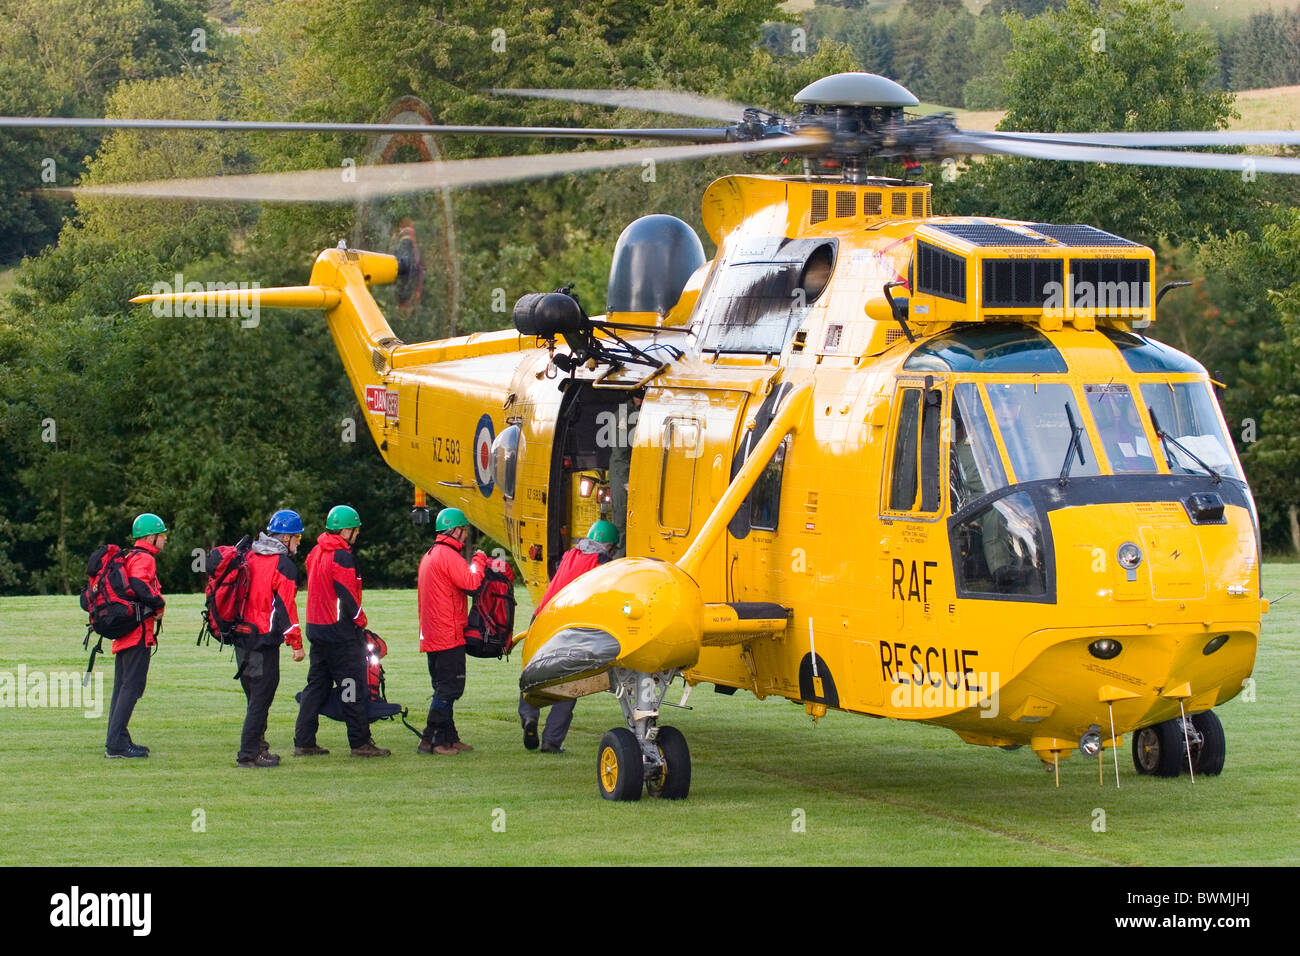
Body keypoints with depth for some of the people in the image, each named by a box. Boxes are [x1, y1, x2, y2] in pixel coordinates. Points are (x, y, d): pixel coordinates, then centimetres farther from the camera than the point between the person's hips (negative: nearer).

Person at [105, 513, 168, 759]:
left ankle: (118, 740, 18)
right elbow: (139, 586, -28)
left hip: (123, 633, 10)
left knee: (122, 687, 14)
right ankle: (116, 743, -14)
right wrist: (159, 603, -12)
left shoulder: (129, 557, 19)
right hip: (138, 632, -10)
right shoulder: (144, 559, -11)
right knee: (132, 686, -10)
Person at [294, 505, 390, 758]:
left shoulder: (315, 554, 12)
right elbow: (348, 597, -19)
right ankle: (360, 743, 0)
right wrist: (360, 622, -5)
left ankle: (303, 742, 10)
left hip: (317, 629, 9)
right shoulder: (342, 557, -16)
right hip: (342, 633, -9)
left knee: (316, 685, 12)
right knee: (354, 688, -2)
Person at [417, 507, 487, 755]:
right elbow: (470, 582, -22)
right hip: (449, 633, -10)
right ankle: (430, 740, -10)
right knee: (449, 687, -8)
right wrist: (479, 562, -8)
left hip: (431, 636, 10)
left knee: (444, 688, 16)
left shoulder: (429, 555, 18)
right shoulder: (449, 555, -14)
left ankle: (449, 737, 20)